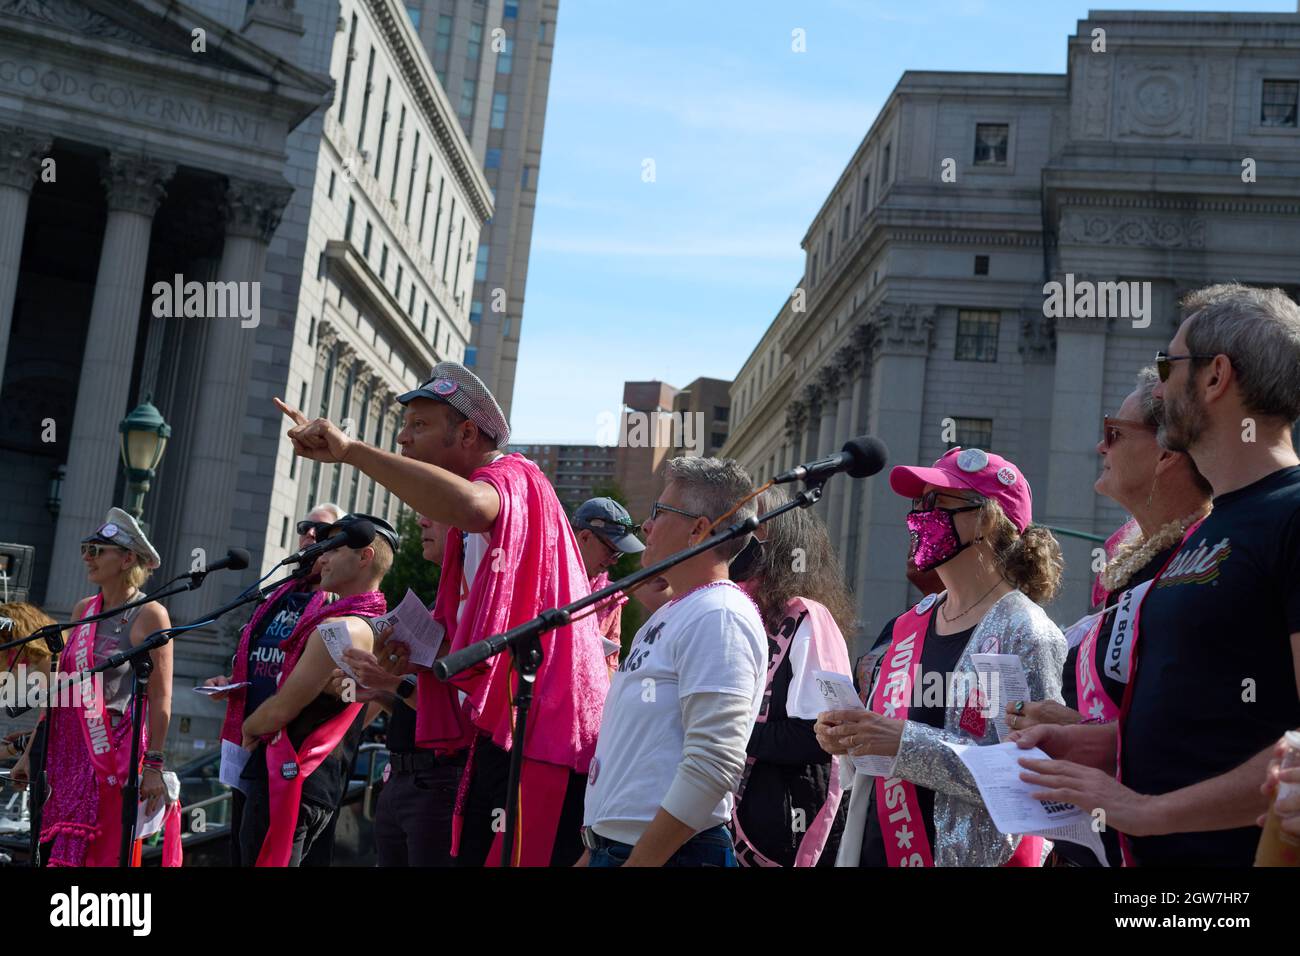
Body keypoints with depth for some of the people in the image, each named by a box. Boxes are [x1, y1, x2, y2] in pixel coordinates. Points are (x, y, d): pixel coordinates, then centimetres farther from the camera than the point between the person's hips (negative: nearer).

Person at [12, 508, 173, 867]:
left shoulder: (150, 615, -8)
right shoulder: (83, 609, 12)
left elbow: (160, 700, -11)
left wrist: (154, 766, -14)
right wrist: (32, 753, 17)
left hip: (112, 756, -7)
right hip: (67, 752, 7)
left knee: (100, 856, -8)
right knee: (47, 851, 5)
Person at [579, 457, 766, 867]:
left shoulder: (718, 618, -14)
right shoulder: (669, 616, 16)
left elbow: (714, 766, -23)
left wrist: (637, 861, -22)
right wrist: (595, 851, 19)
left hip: (670, 851, -9)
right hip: (613, 845, 9)